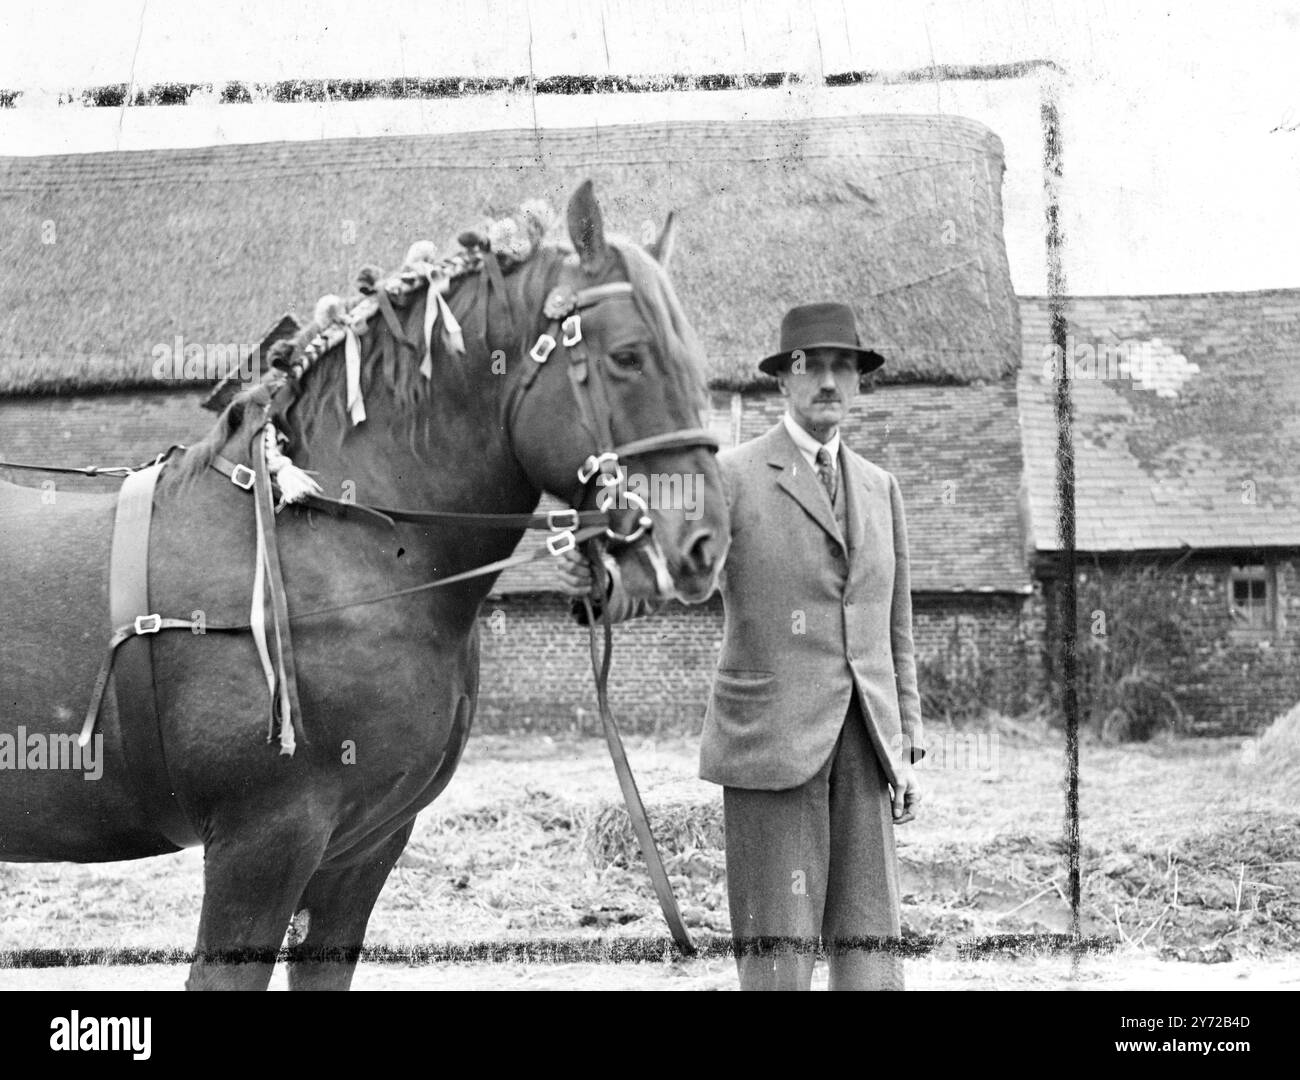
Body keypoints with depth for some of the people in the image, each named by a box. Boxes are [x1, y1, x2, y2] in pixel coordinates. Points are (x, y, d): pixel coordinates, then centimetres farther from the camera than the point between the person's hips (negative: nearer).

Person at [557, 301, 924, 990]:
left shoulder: (879, 488, 16)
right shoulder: (732, 476, -1)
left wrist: (909, 749, 12)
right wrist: (595, 582, -35)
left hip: (863, 741, 5)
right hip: (770, 739, -4)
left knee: (870, 953, 1)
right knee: (778, 952, -7)